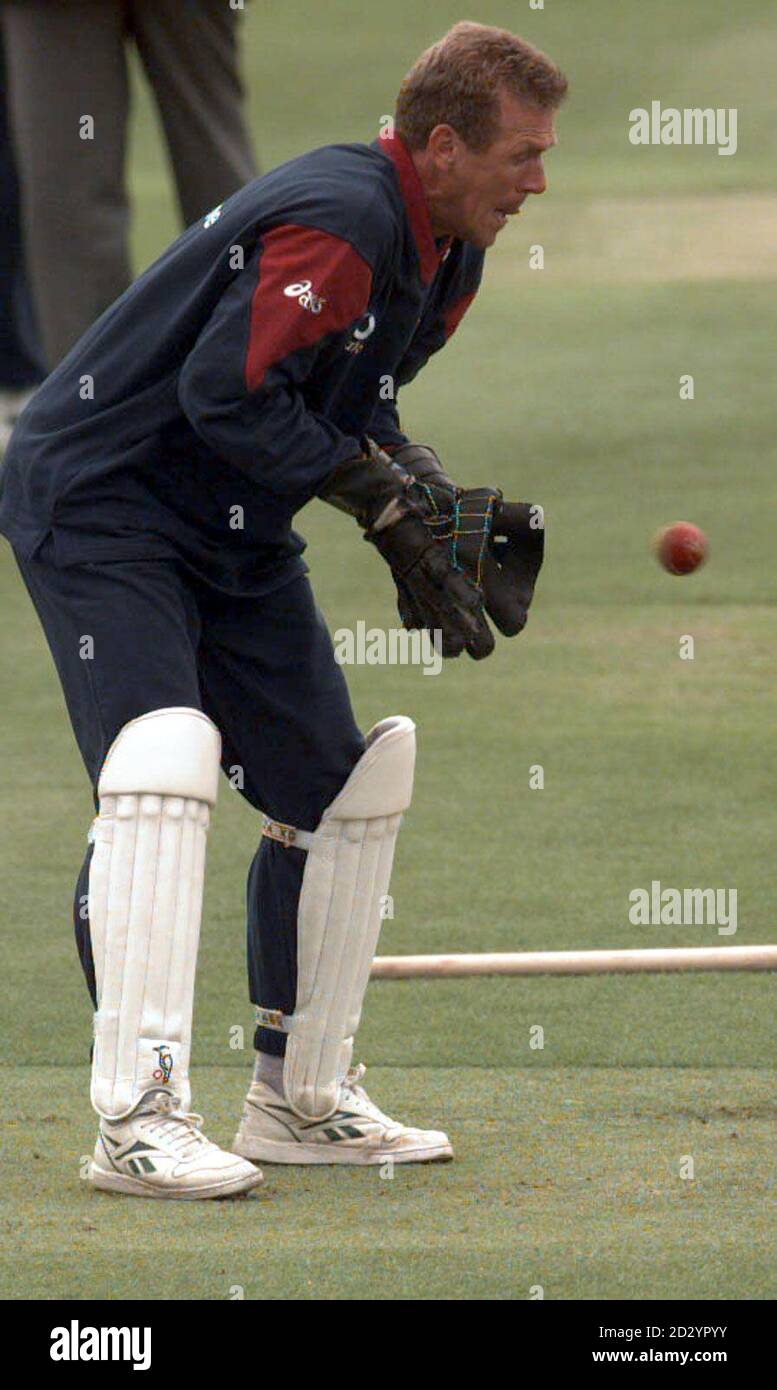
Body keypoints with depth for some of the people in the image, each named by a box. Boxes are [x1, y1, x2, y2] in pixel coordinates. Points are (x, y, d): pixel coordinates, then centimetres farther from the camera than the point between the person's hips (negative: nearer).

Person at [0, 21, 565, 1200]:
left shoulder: (444, 259, 6)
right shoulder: (338, 221, -25)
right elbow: (229, 394, -29)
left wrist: (434, 513, -2)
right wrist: (386, 490, -21)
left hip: (234, 533, 10)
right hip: (99, 499, -10)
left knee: (344, 785, 11)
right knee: (167, 761, -27)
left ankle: (300, 1100, 23)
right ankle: (140, 1119, -30)